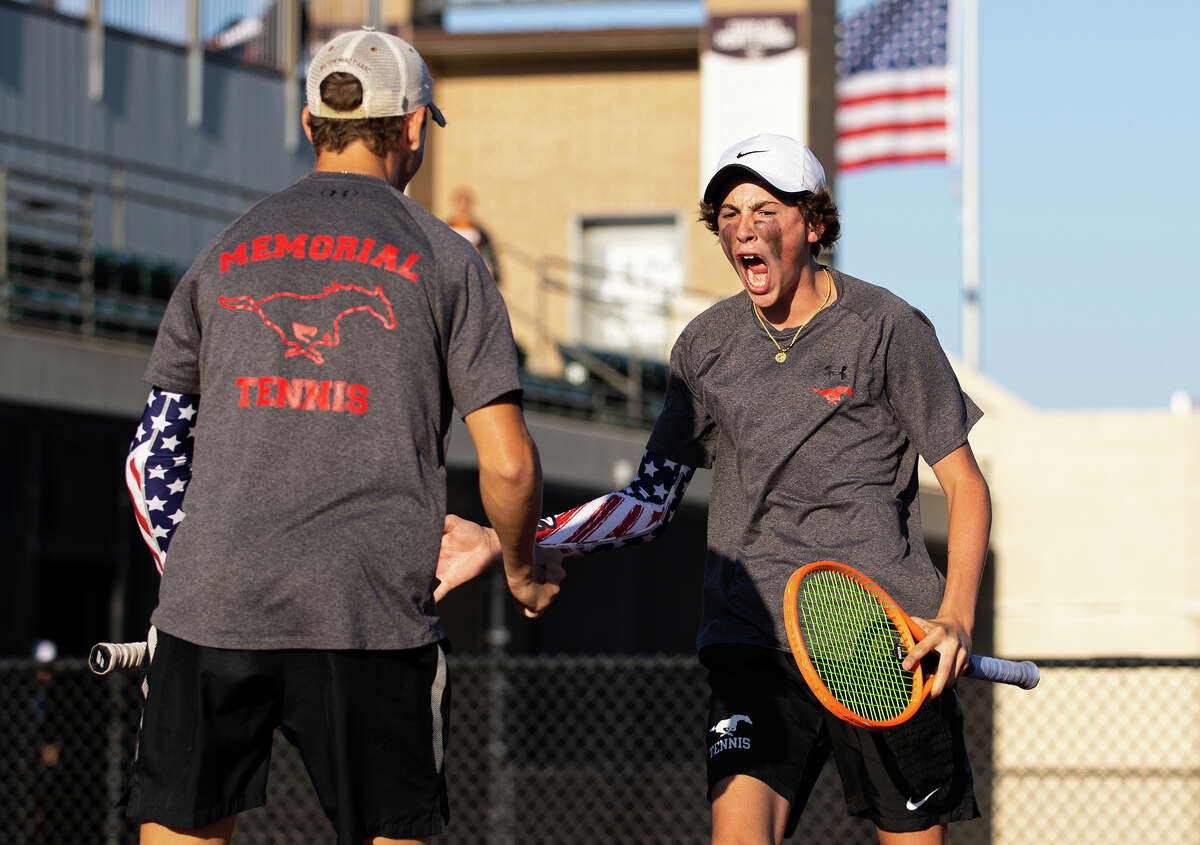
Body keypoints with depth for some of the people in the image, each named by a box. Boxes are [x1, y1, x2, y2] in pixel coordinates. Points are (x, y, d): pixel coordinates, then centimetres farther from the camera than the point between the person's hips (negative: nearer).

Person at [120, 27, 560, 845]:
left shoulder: (224, 254, 15)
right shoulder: (444, 258, 4)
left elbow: (153, 458, 16)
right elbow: (508, 466, 0)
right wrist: (522, 571, 18)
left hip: (207, 612, 3)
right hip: (371, 621, -3)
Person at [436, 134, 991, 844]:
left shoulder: (887, 327, -1)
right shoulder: (706, 347, 11)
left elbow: (965, 483, 1)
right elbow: (653, 499, 16)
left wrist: (956, 617, -14)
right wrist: (503, 543, 7)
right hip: (753, 638, 2)